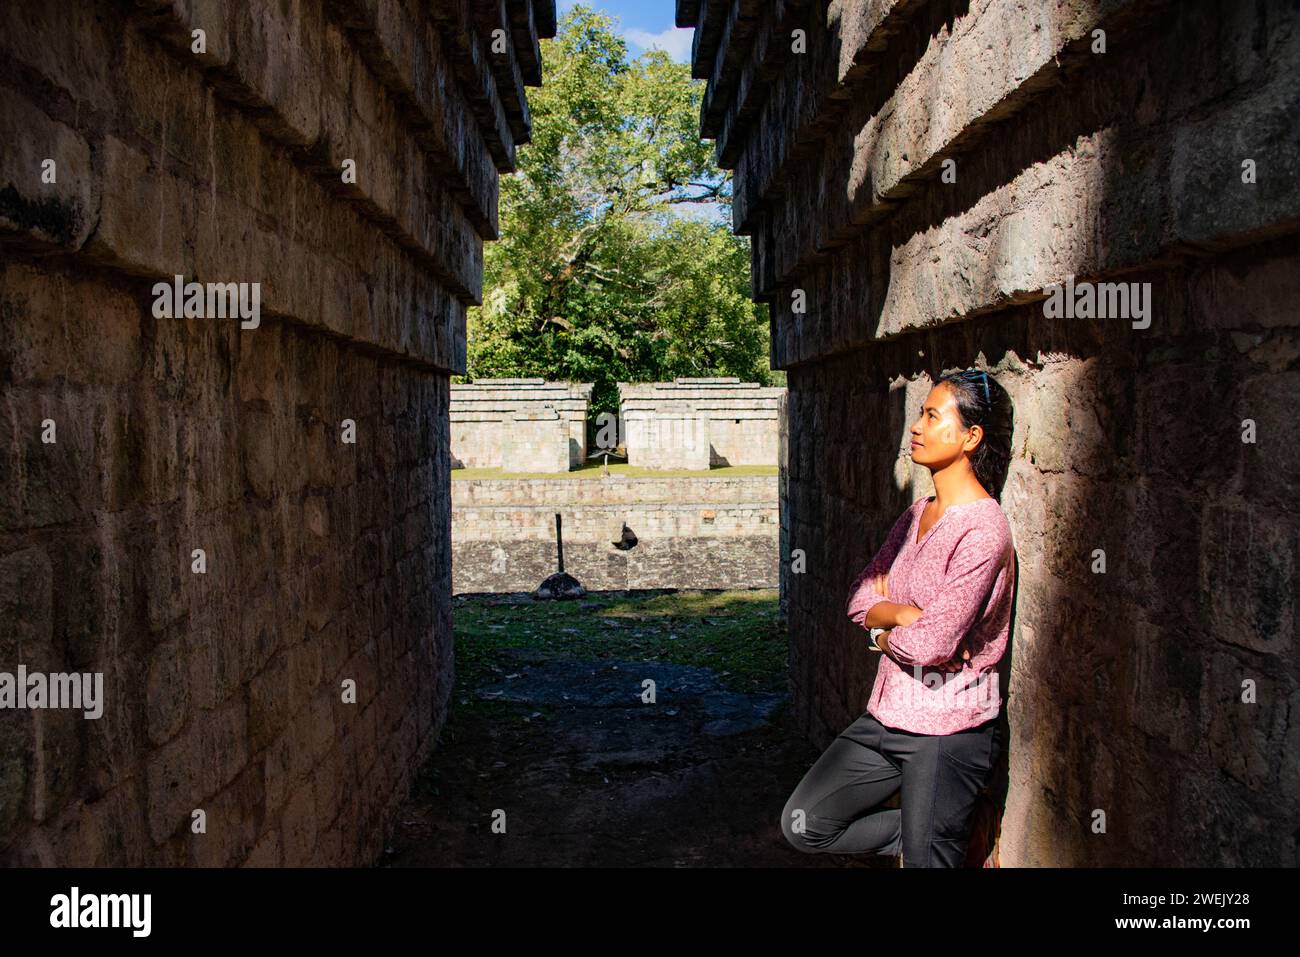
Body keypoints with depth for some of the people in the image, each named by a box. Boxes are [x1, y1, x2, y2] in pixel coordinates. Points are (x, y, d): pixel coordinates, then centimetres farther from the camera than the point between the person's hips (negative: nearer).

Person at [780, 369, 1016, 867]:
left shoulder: (983, 528, -19)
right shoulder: (915, 516, 8)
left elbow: (932, 643, -23)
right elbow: (860, 598, 4)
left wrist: (882, 632, -3)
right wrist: (906, 614, -17)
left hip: (948, 727, -8)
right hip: (890, 712, 8)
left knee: (927, 857, 2)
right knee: (804, 824, 9)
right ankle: (940, 836, 22)